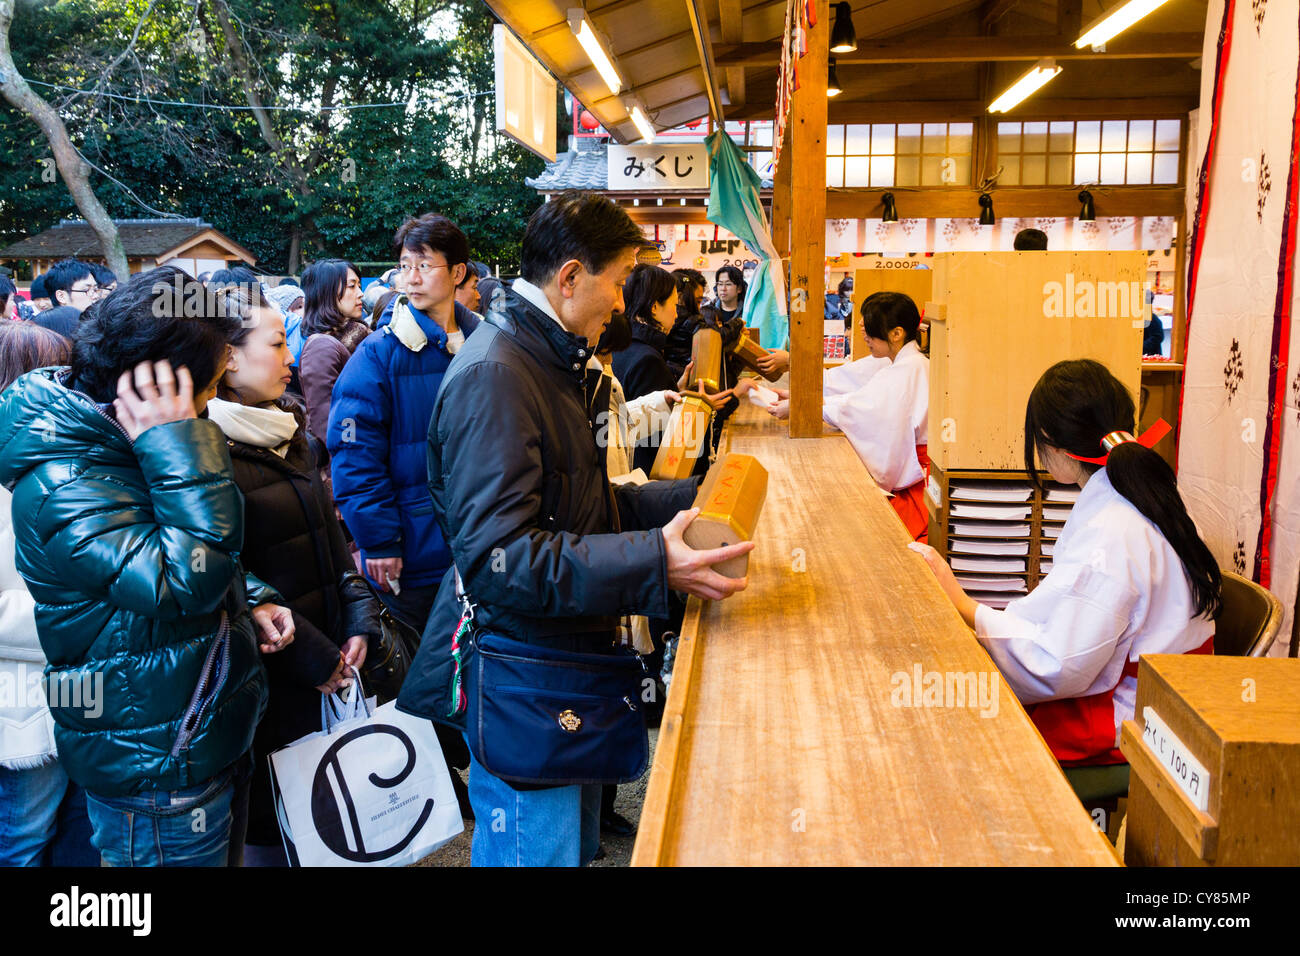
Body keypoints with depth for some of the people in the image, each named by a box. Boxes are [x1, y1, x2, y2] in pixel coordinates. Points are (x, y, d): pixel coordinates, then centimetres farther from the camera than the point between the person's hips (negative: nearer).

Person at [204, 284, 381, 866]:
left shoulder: (290, 430, 10)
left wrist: (360, 616, 2)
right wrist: (310, 654, -15)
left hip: (330, 662, 7)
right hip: (268, 680, -7)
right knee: (272, 826, 7)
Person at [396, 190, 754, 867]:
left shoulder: (552, 361, 13)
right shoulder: (492, 376, -22)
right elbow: (496, 558, -30)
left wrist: (692, 497, 7)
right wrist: (652, 563, -36)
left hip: (566, 659, 10)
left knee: (578, 843, 23)